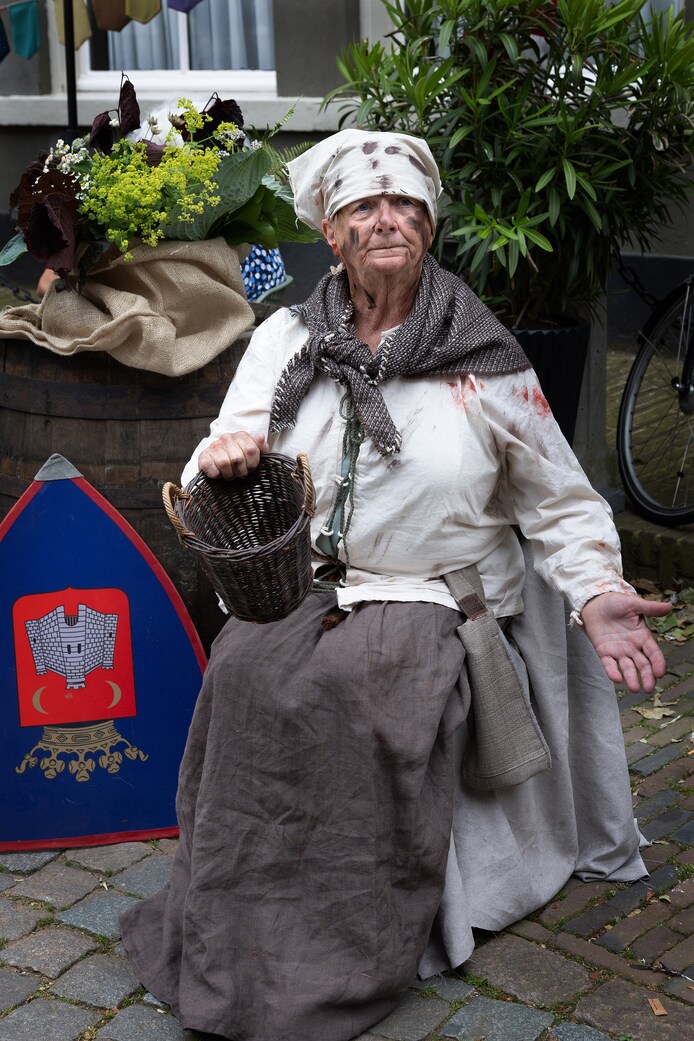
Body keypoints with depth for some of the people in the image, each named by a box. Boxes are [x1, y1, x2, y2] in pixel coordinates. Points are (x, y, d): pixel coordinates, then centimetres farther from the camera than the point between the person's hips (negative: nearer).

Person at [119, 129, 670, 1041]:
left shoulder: (486, 360, 3)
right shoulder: (285, 340, 10)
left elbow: (560, 504, 7)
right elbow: (222, 482, 6)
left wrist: (597, 593, -10)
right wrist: (222, 462, -18)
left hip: (431, 602, -2)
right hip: (298, 595, 3)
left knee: (354, 686, -31)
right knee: (246, 678, -27)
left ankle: (347, 961, -16)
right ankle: (228, 946, -11)